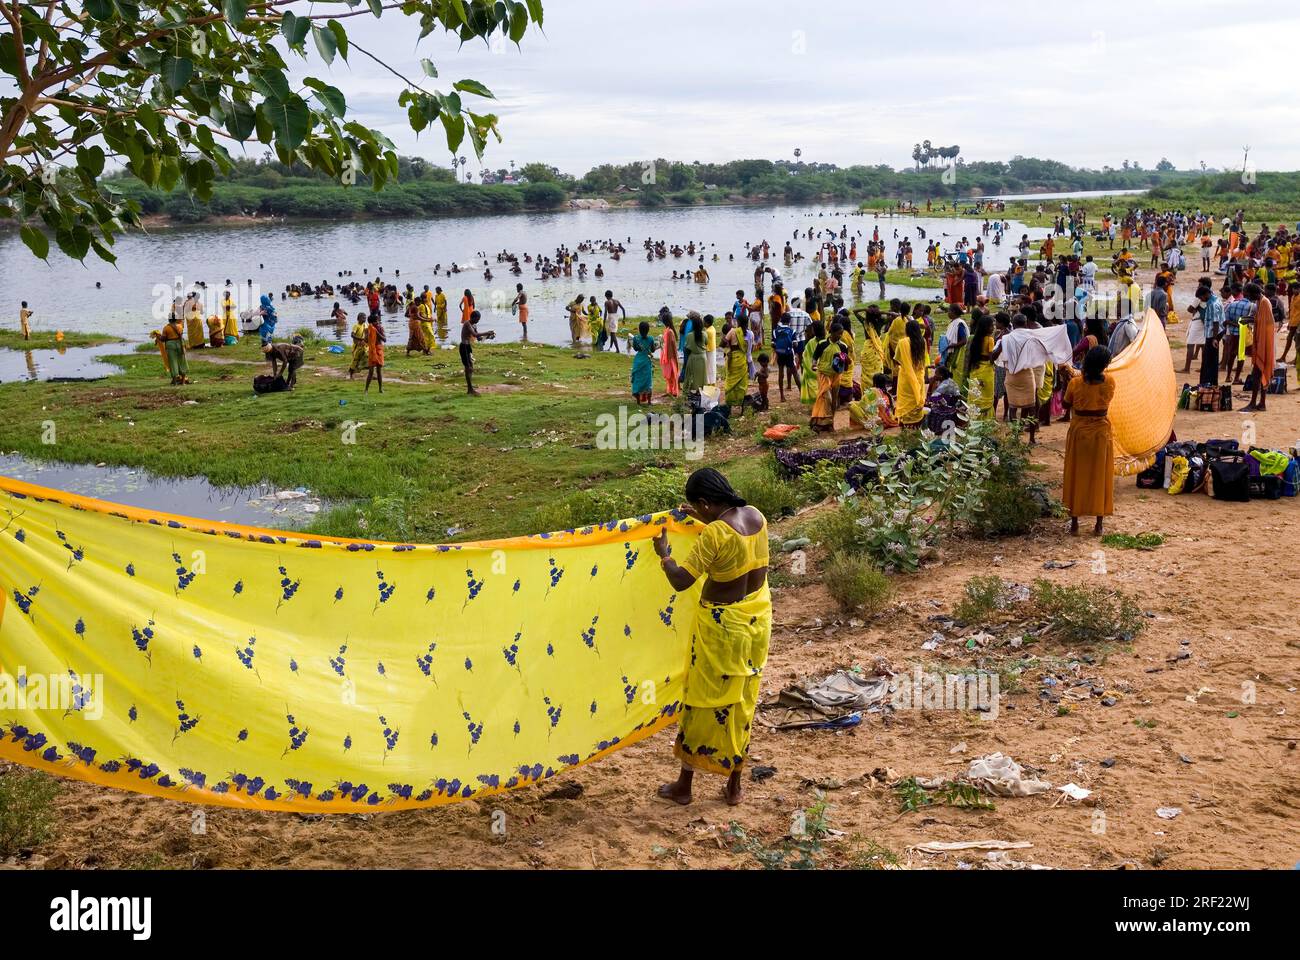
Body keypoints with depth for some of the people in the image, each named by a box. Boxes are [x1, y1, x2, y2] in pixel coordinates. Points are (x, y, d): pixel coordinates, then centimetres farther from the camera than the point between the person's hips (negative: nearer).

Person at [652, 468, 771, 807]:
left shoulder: (714, 534, -24)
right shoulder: (756, 516, -2)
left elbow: (680, 581, -22)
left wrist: (664, 553, -5)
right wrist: (706, 520, 27)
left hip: (722, 624, -7)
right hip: (758, 616, 7)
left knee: (703, 701, 9)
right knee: (742, 703, 16)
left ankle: (684, 785, 22)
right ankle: (734, 785, 26)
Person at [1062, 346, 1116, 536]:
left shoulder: (1075, 383, -16)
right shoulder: (1110, 382, -11)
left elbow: (1066, 405, -1)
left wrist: (1066, 382, 6)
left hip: (1079, 432, -1)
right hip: (1101, 433, 1)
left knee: (1076, 476, 11)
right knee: (1100, 477, 10)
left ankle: (1074, 523, 14)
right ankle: (1099, 525, 13)